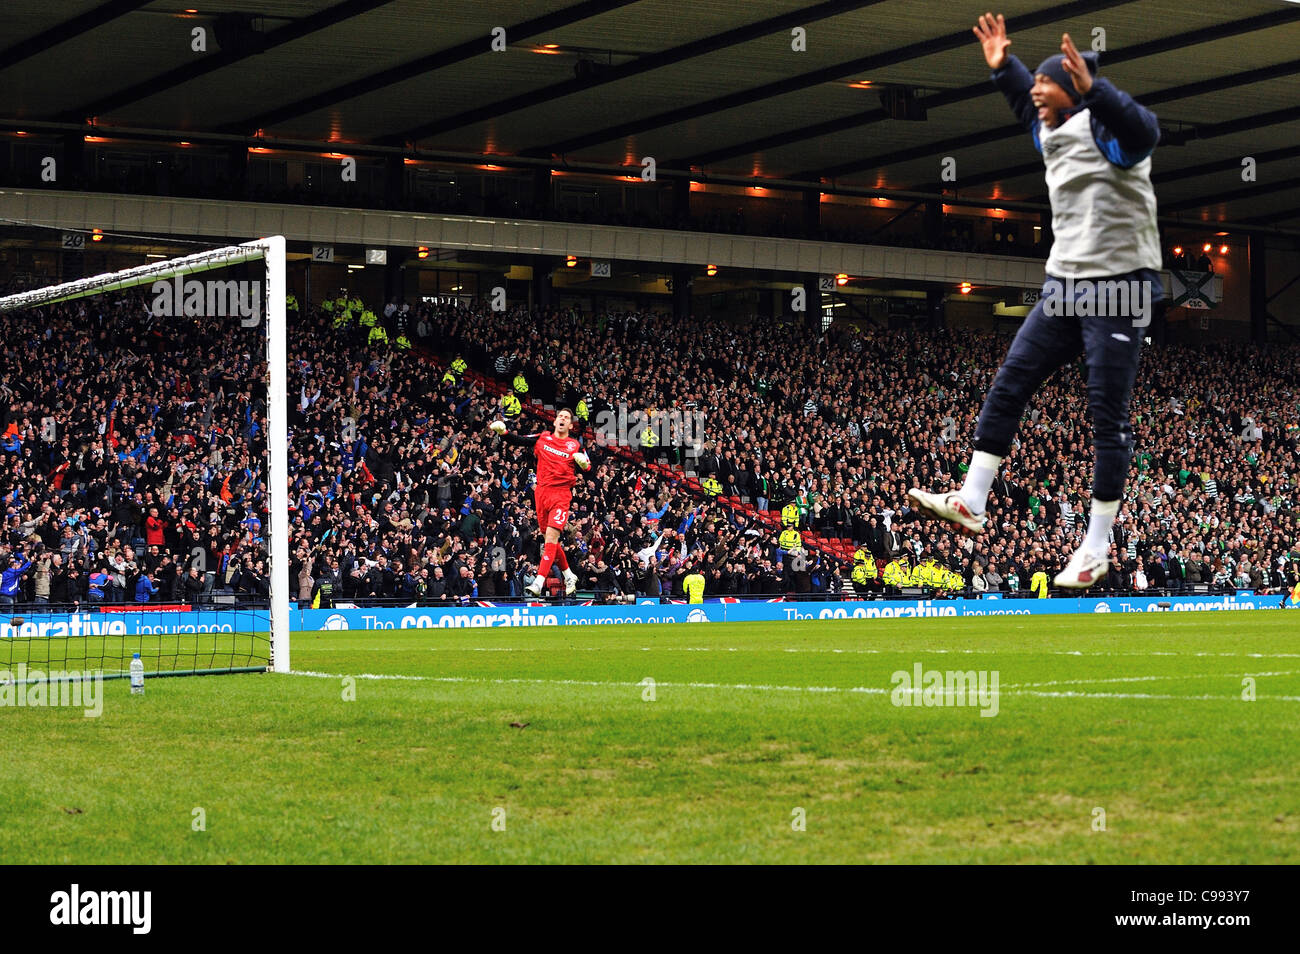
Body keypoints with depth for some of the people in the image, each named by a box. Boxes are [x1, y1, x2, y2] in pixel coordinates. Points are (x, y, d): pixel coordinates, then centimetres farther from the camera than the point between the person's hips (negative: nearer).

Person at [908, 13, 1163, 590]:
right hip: (1064, 285, 8)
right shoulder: (1051, 133, 13)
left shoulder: (1104, 128, -12)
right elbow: (1028, 104, 37)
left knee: (1108, 417, -4)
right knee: (1007, 388, 4)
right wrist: (1003, 67, 29)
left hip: (1118, 287, -8)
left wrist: (1092, 88, -49)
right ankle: (970, 504, 9)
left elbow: (1143, 130, -37)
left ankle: (1097, 548, 1)